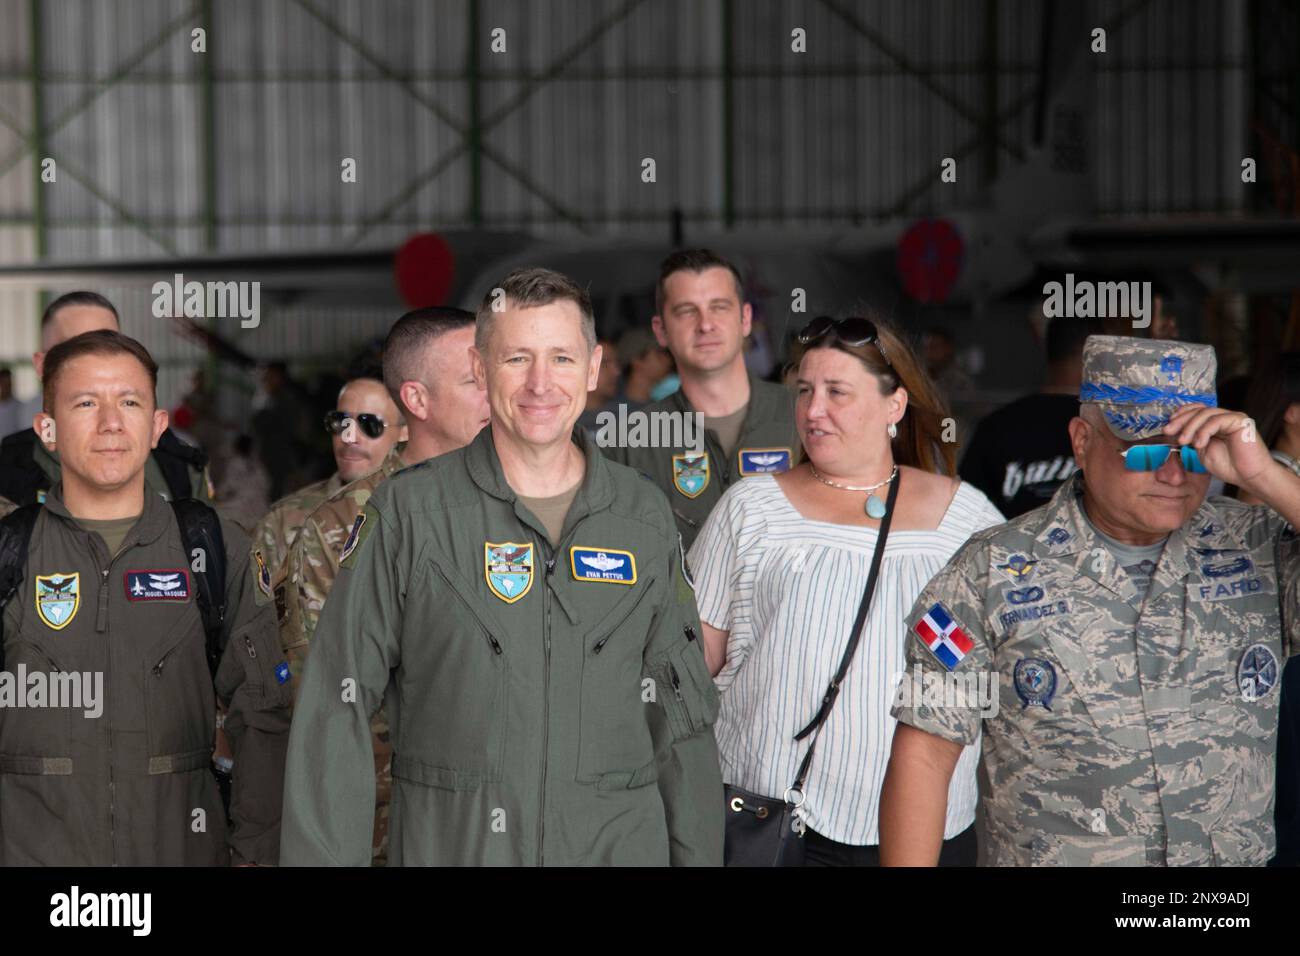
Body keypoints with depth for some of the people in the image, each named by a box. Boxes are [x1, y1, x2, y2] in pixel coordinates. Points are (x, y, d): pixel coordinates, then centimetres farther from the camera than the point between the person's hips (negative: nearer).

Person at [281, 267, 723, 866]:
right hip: (445, 844, -2)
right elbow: (334, 714, -5)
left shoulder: (644, 518, 6)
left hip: (620, 843, 2)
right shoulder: (406, 513, -3)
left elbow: (681, 714, 10)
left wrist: (699, 857, 6)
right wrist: (326, 858, -11)